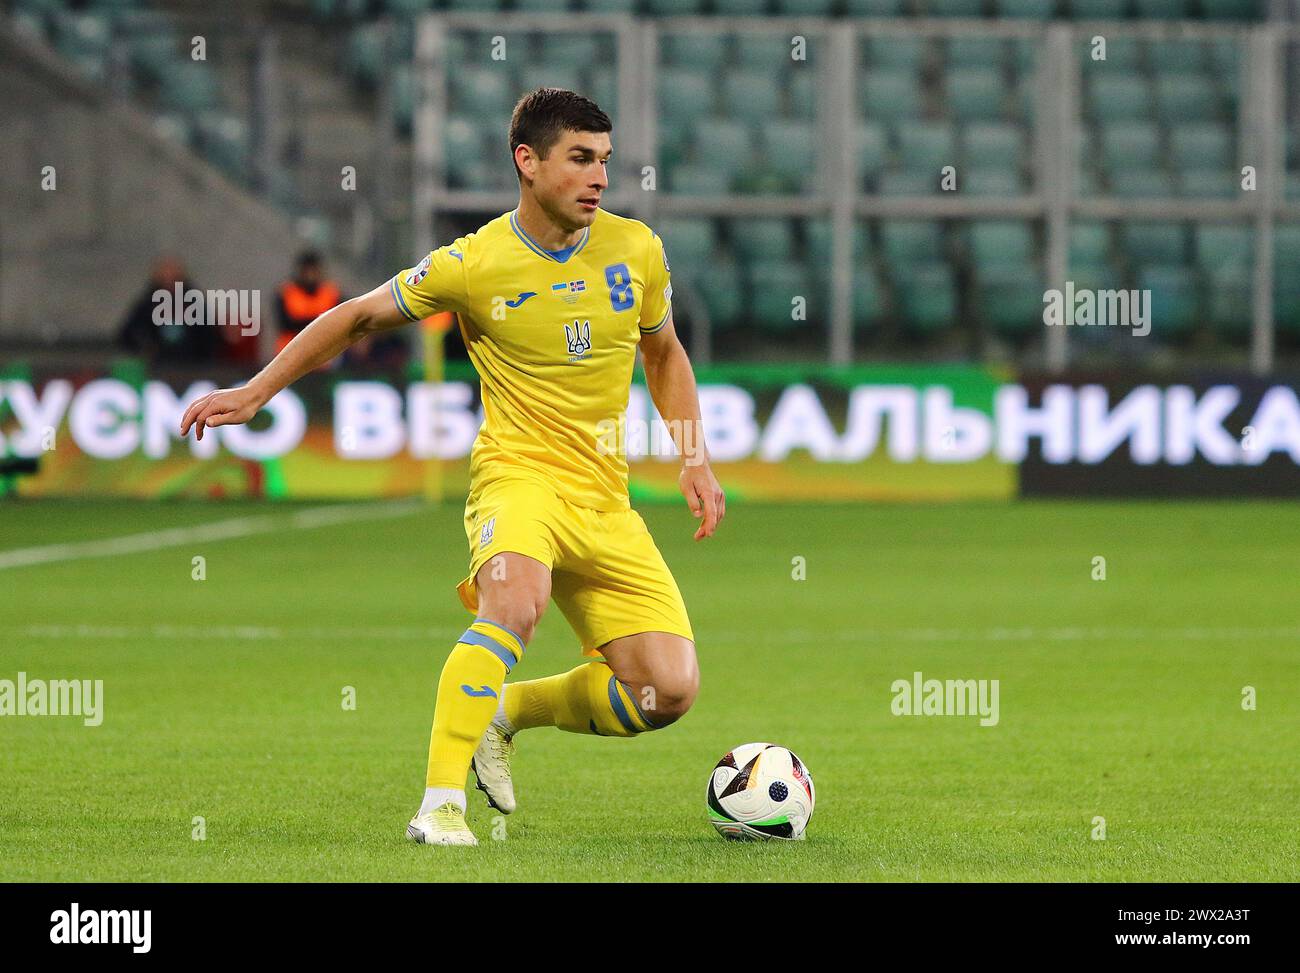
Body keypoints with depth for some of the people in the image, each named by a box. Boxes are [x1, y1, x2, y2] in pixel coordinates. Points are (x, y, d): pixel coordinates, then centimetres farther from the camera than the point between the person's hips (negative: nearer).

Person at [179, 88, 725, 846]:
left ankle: (506, 713, 17)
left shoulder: (637, 250, 2)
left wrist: (696, 460, 10)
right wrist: (256, 391, 6)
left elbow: (665, 355, 21)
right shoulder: (474, 265, -8)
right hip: (520, 472, -4)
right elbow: (359, 318, 7)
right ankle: (440, 806, -34)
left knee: (669, 691, -8)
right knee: (515, 606, -38)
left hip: (606, 498, 4)